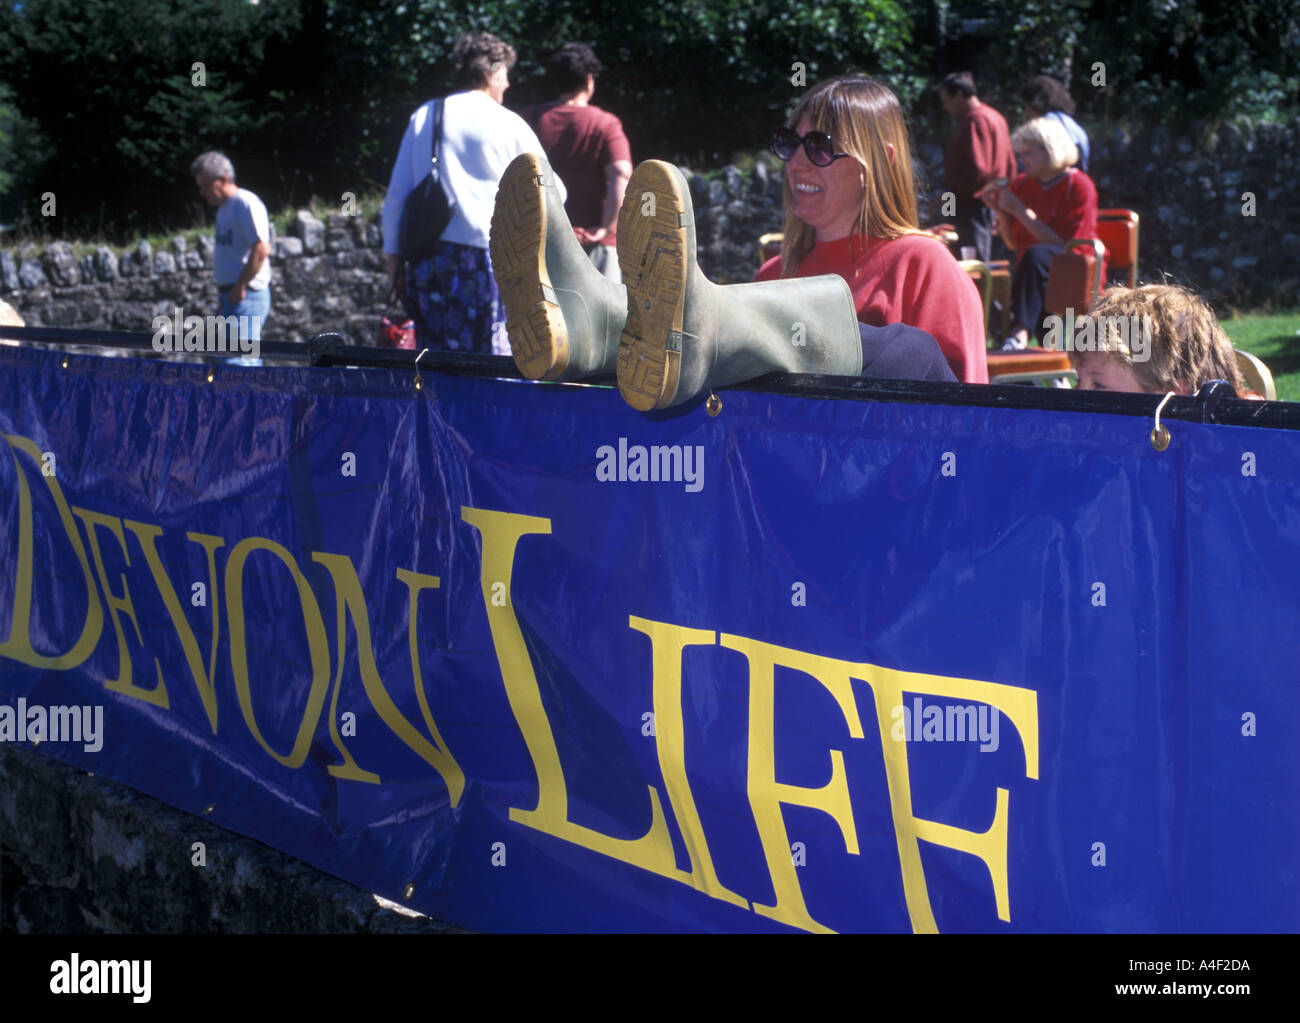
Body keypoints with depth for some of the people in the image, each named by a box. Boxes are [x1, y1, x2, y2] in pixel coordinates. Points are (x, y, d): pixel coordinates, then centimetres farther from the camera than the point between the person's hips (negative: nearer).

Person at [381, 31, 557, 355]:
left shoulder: (423, 117, 12)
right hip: (483, 257, -4)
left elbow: (397, 193, 11)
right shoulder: (507, 124, 1)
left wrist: (394, 258, 15)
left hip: (426, 257, 4)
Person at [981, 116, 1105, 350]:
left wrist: (1019, 210, -17)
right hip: (1032, 271, 6)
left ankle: (1021, 332, -44)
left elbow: (1063, 245, -16)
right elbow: (1014, 243, 14)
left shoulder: (1079, 186, -8)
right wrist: (1000, 212, -4)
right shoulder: (1022, 184, 10)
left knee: (1036, 254, -36)